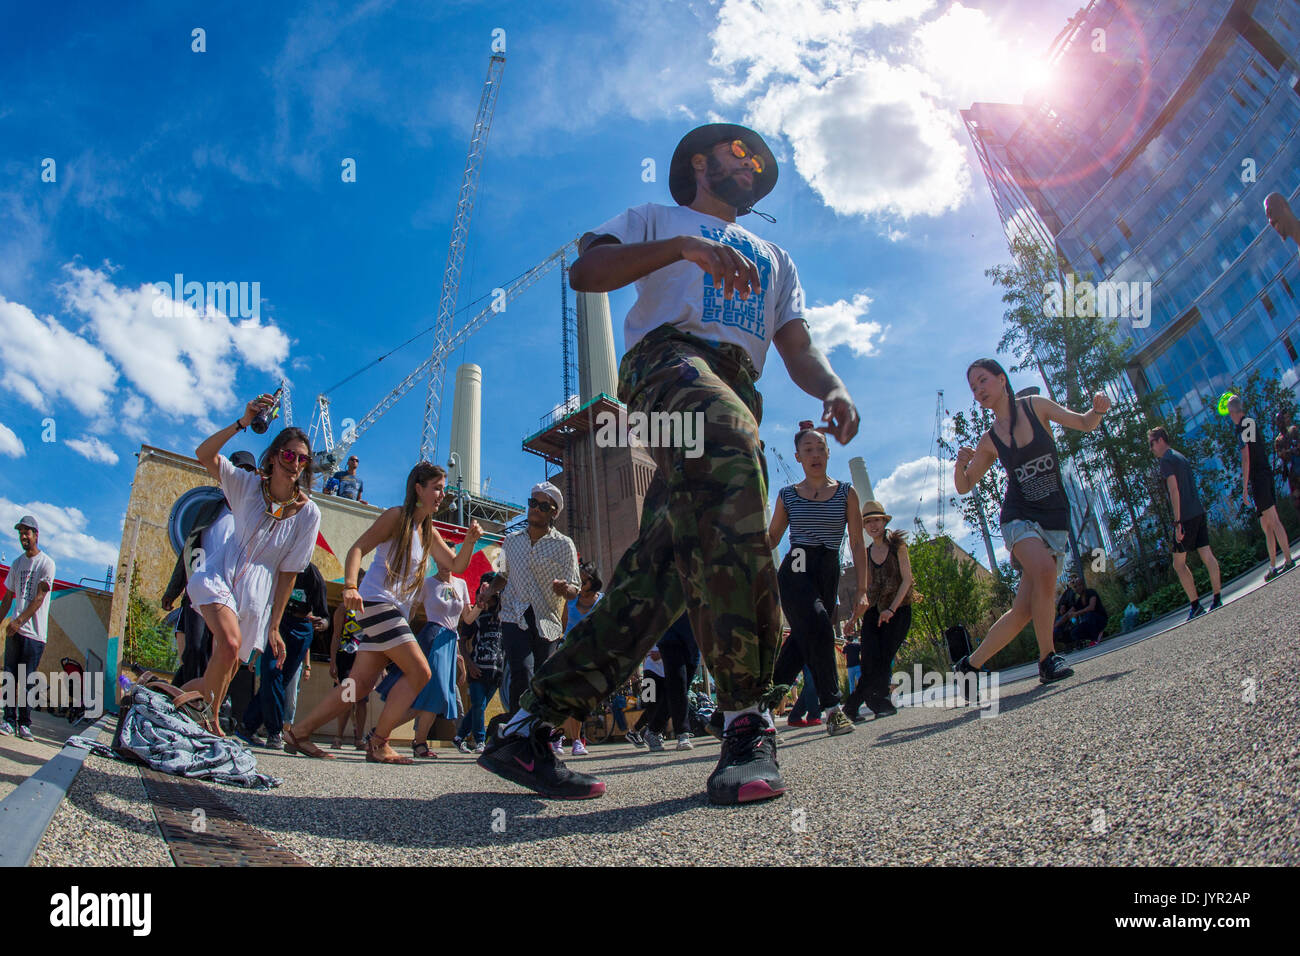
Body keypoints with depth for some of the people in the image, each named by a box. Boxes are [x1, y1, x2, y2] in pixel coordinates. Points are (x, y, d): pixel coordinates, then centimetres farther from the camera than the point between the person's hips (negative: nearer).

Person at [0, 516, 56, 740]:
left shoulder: (46, 563, -4)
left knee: (27, 680, -1)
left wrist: (19, 620, -19)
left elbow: (39, 598, -12)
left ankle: (24, 723, 6)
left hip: (35, 632, -5)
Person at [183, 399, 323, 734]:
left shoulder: (308, 512, -7)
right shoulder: (247, 484, -6)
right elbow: (204, 454, -22)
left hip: (258, 590, 2)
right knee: (230, 645, -26)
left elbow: (288, 572, -4)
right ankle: (209, 718, -2)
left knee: (229, 666, 5)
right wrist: (243, 423, -33)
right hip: (220, 575, -2)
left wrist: (274, 626, -3)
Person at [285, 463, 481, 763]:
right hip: (376, 602, -9)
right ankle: (378, 743, -5)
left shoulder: (429, 532, 18)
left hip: (398, 612, 9)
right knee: (420, 671, -13)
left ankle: (298, 731, 14)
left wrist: (469, 540, -1)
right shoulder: (397, 516, -5)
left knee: (362, 684, 6)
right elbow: (357, 549, -12)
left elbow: (456, 566, 18)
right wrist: (350, 586, -28)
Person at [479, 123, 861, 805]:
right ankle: (748, 719, -39)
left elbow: (798, 349, 23)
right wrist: (683, 246, -8)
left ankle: (529, 727, -7)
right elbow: (585, 271, 7)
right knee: (728, 449, -39)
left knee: (659, 571, -14)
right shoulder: (658, 218, 27)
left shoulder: (775, 258, 39)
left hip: (739, 394, 5)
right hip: (668, 357, -5)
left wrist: (832, 388, -2)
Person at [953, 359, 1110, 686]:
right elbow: (964, 487, 8)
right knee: (1045, 571, -32)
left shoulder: (1035, 406, 2)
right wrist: (960, 464, -15)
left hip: (1054, 518, 1)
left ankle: (972, 663, 9)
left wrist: (1097, 410, -17)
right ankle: (1047, 659, -16)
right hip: (1019, 516, -1)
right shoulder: (989, 442, 3)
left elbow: (1084, 423, 6)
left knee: (1024, 609, -6)